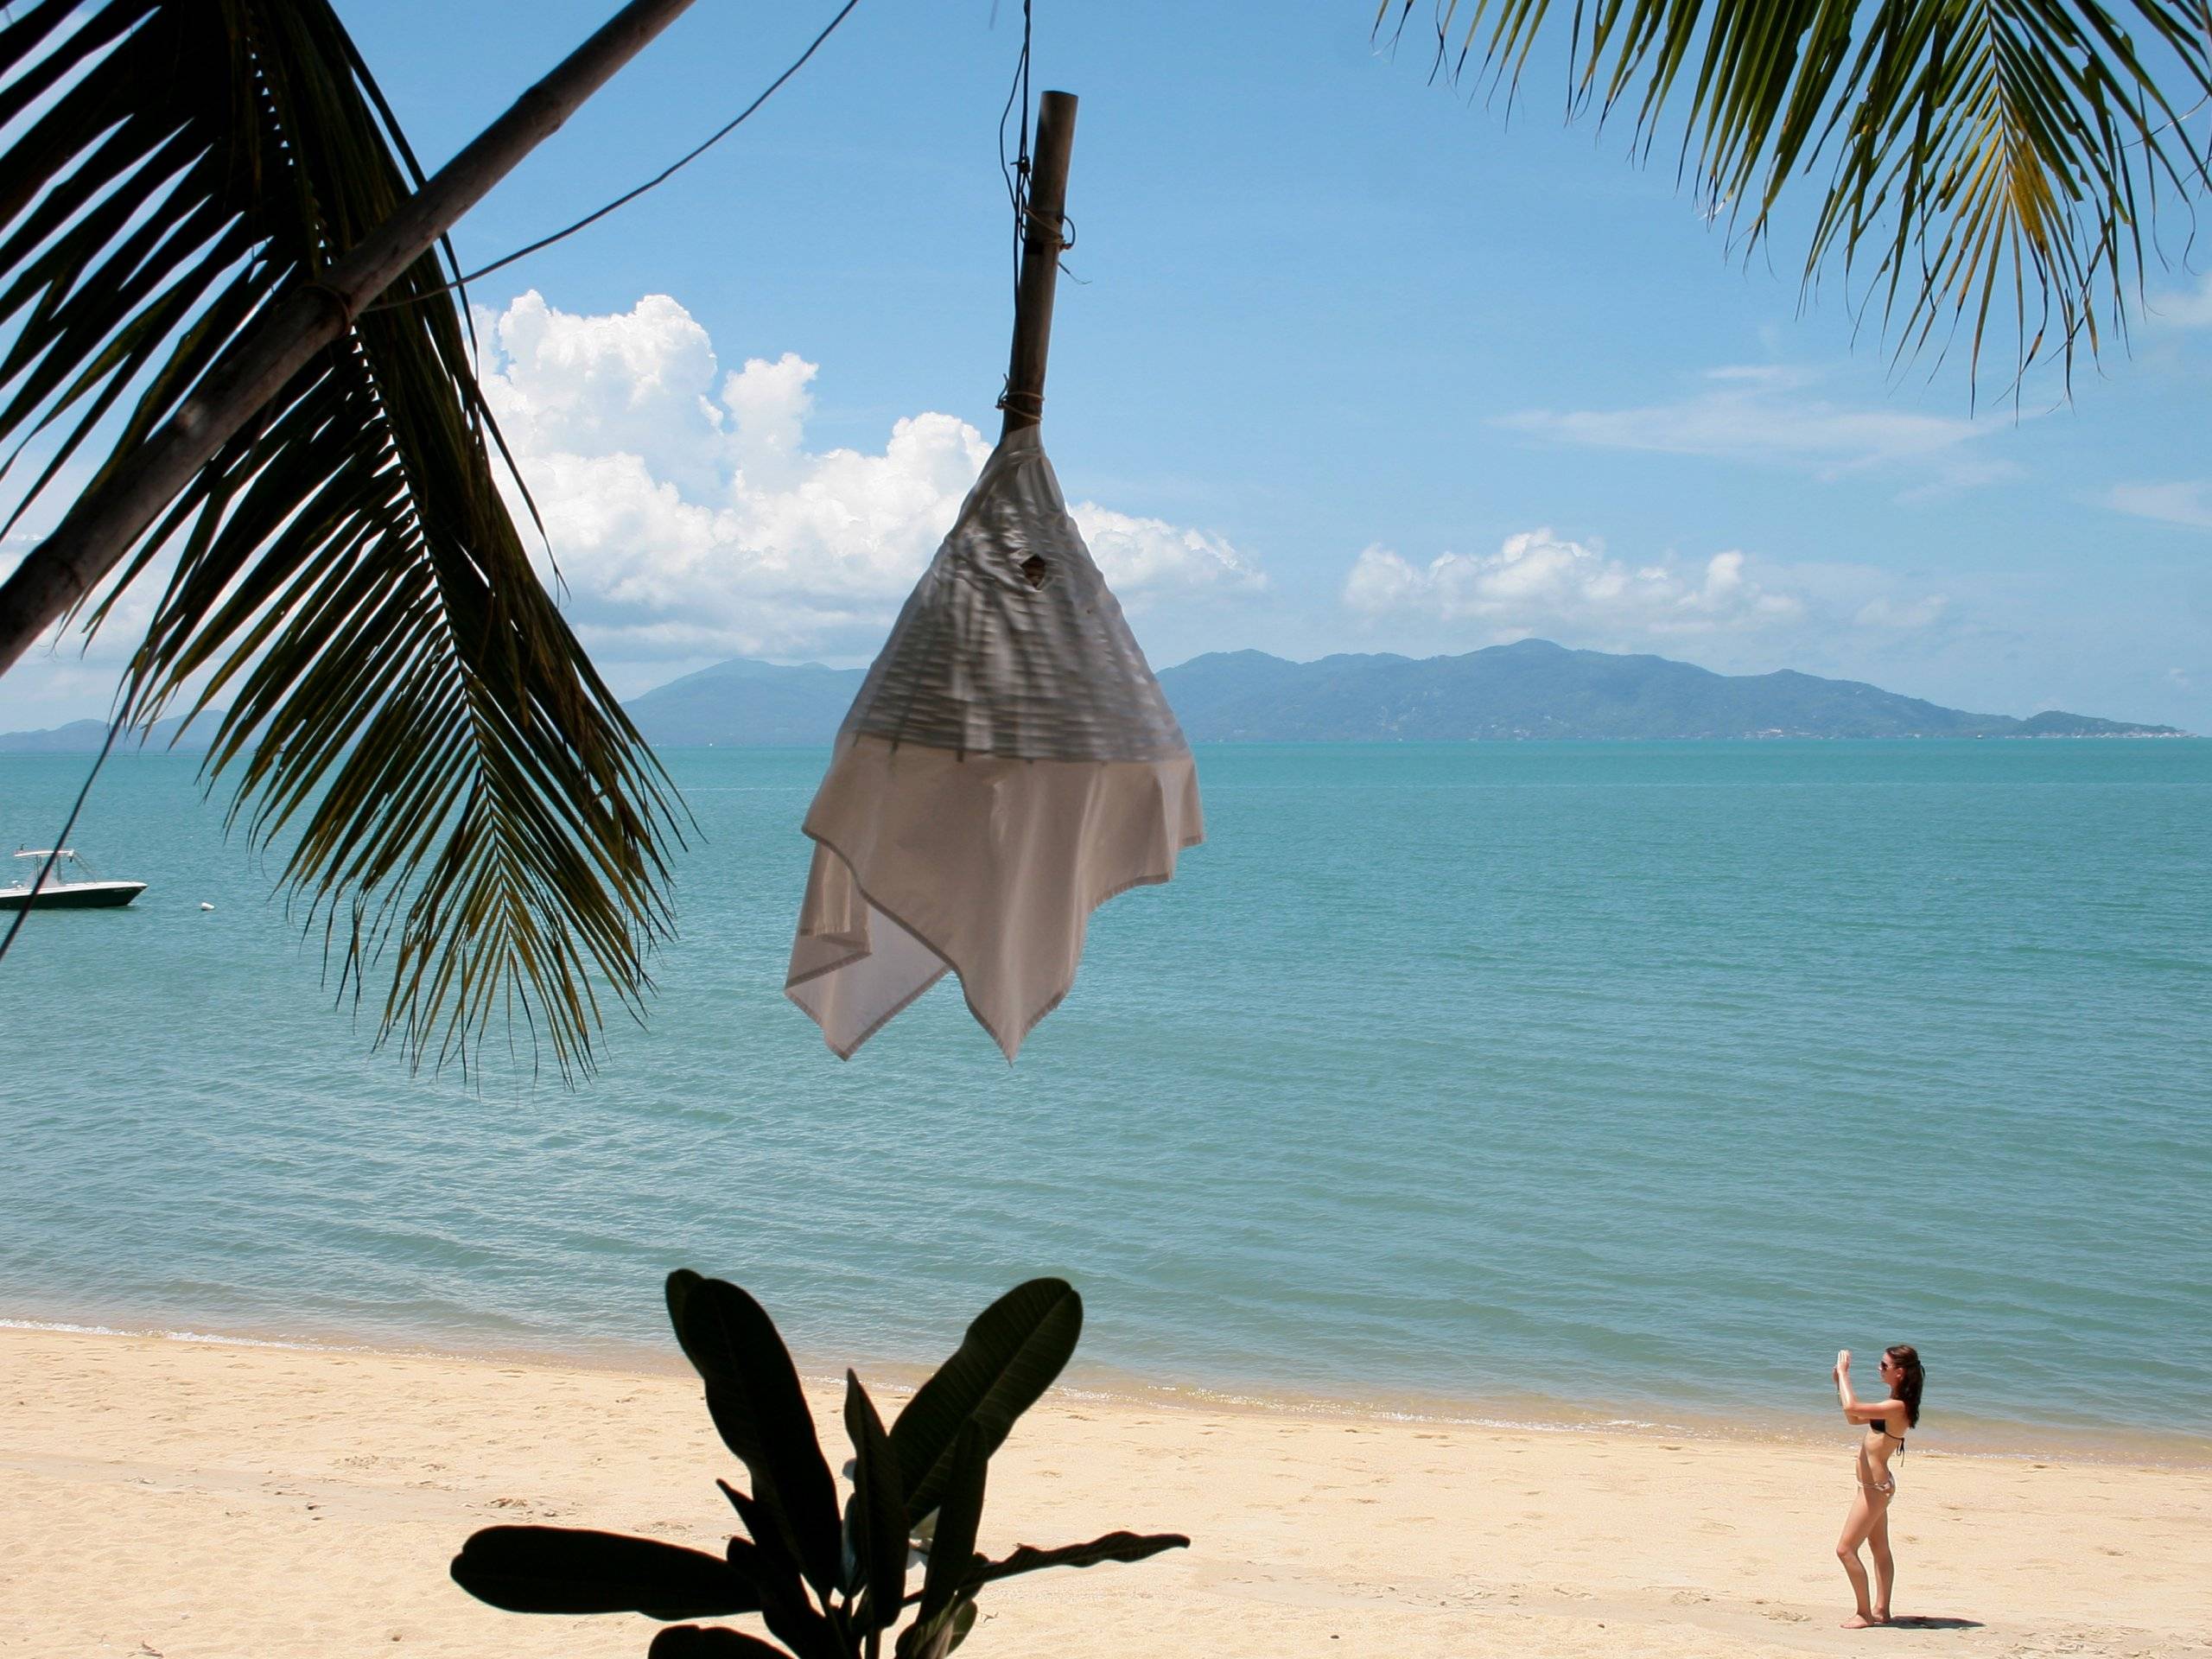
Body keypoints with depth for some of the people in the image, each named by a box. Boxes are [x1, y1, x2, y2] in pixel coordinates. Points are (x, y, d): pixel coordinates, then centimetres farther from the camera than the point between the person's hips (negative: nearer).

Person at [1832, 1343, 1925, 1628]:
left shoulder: (1897, 1407, -23)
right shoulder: (1893, 1406, 8)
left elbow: (1851, 1407, -33)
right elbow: (1852, 1418, 18)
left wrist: (1844, 1372, -21)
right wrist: (1840, 1381, 9)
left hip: (1875, 1487, -11)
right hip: (1875, 1485, 11)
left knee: (1845, 1549, -6)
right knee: (1880, 1549, 18)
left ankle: (1865, 1614, 2)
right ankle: (1881, 1610, 27)